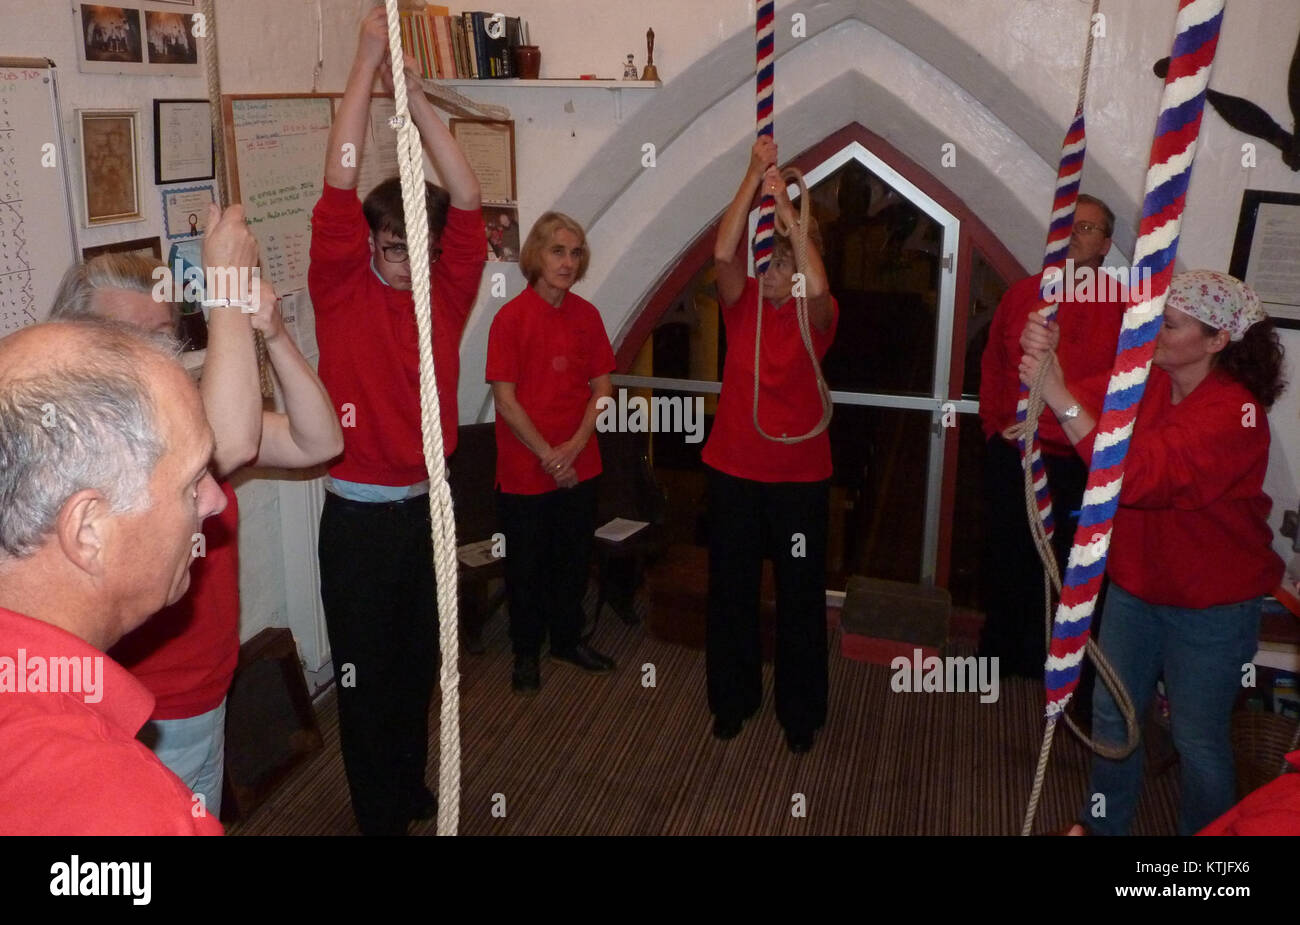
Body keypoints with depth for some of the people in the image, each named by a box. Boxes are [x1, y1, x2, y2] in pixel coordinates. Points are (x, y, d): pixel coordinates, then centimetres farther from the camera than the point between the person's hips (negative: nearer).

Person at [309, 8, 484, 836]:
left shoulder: (446, 292, 2)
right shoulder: (342, 290, -5)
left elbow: (468, 199, -8)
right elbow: (340, 185, -14)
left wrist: (414, 93, -11)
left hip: (427, 507, 4)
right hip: (359, 513, -3)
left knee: (419, 660, 19)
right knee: (364, 672, 8)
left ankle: (414, 789, 40)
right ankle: (380, 814, 26)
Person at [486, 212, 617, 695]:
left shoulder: (586, 315, 1)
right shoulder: (512, 316, -12)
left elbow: (601, 386, 3)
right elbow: (504, 398, -14)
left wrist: (574, 446, -10)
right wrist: (548, 456, -15)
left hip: (579, 468, 4)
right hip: (525, 471, -4)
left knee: (574, 559, 18)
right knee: (527, 566, 11)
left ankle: (568, 638, 38)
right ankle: (526, 652, 30)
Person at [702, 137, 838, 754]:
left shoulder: (817, 315, -4)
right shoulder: (742, 302, 0)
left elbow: (818, 287, -28)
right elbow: (722, 253, -19)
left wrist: (785, 204, -23)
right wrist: (754, 177, -20)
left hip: (800, 475, -1)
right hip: (733, 468, 2)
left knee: (801, 595, 9)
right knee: (730, 590, 13)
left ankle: (800, 711, 28)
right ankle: (732, 699, 32)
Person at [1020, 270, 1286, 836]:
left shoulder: (1235, 414, -25)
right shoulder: (1148, 381, -4)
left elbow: (1139, 476, -38)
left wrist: (1060, 397, -41)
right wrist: (1047, 357, -31)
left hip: (1210, 604, -6)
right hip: (1135, 583, 7)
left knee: (1198, 737, 11)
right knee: (1111, 715, 18)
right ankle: (1103, 823, 39)